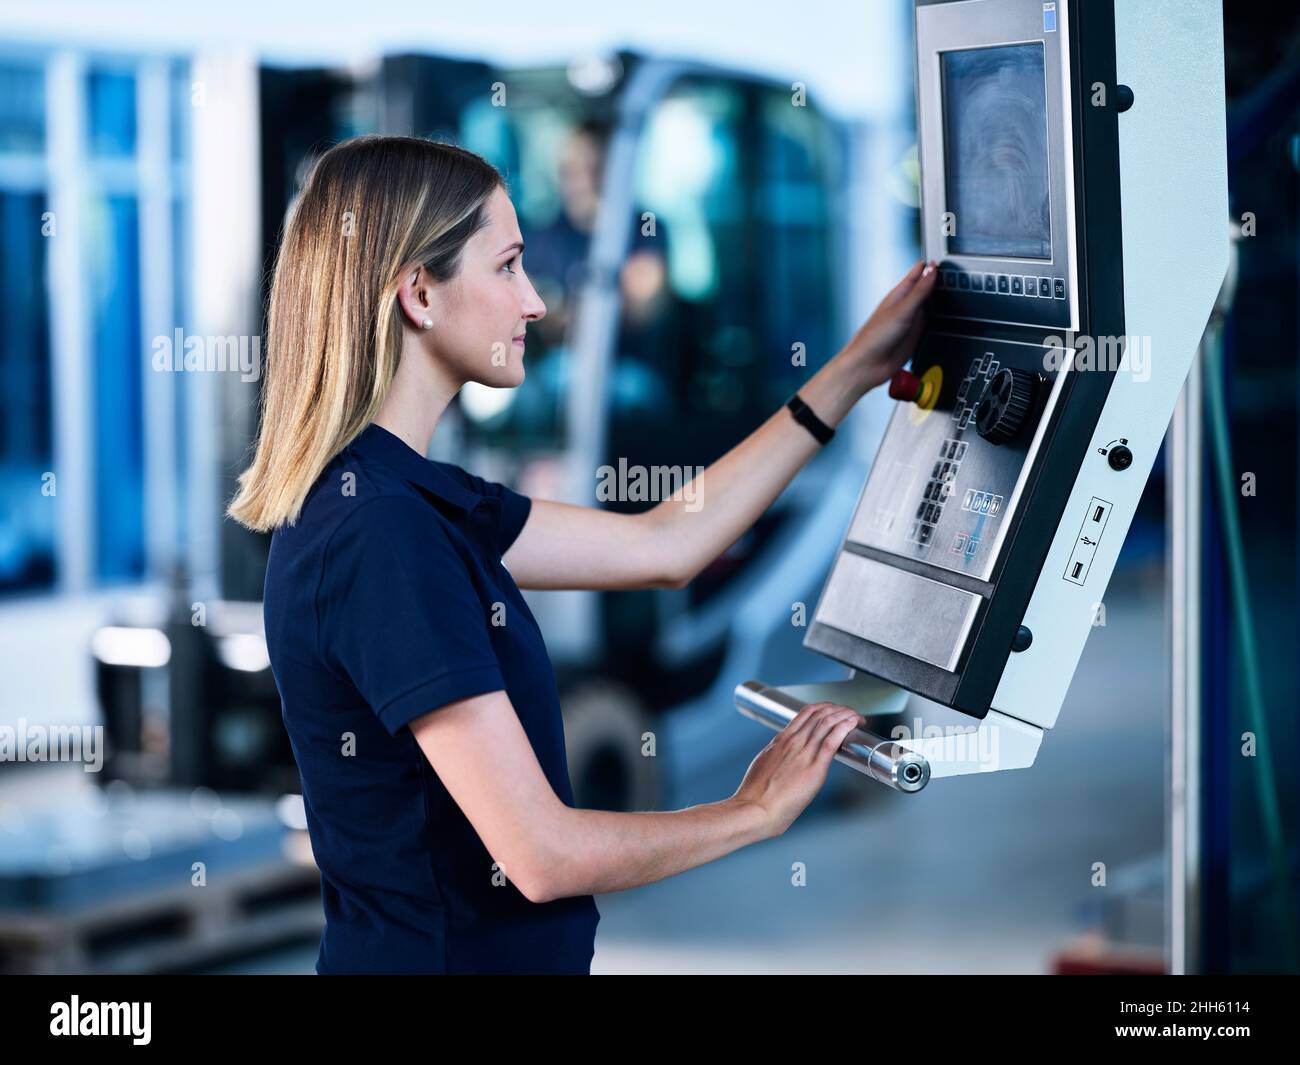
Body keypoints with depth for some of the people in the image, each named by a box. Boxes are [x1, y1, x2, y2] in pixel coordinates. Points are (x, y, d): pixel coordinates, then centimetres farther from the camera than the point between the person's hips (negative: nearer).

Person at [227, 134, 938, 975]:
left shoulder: (402, 497, 5)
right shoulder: (381, 537, -23)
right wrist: (756, 813, -8)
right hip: (441, 953, -9)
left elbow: (663, 544, 13)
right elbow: (544, 853, -23)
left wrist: (858, 369, 16)